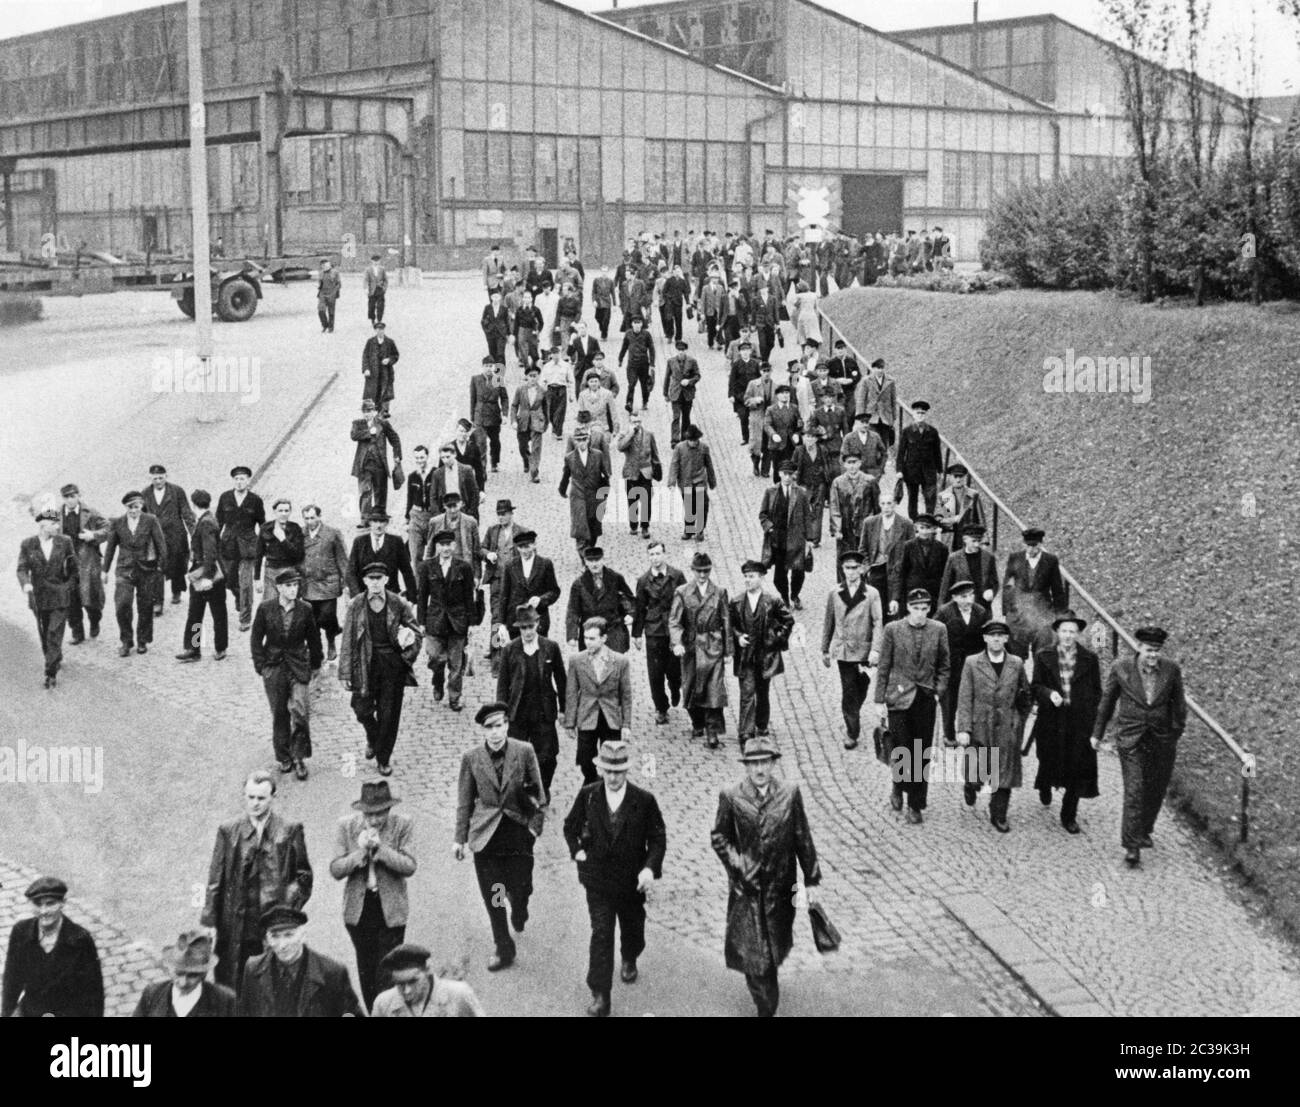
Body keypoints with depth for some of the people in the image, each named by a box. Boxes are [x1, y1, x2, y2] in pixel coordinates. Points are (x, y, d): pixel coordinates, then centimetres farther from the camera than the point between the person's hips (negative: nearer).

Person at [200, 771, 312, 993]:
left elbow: (303, 875, 8)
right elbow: (215, 880, 5)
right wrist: (208, 922, 0)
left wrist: (291, 899, -8)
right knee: (229, 990, 3)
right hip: (235, 925, 1)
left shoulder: (290, 831, 2)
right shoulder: (228, 831, 4)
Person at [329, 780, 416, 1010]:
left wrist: (381, 847, -26)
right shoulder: (347, 825, -6)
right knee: (365, 970, 17)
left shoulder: (403, 825, -10)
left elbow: (409, 867, -15)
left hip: (391, 911, -2)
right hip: (359, 910, 3)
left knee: (388, 972, -3)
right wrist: (360, 851, -23)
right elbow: (335, 870, -7)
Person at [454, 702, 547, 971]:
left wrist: (535, 825, -2)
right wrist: (460, 838, 5)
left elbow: (538, 792, 3)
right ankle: (503, 949, 20)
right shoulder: (471, 758, -2)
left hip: (519, 832, -1)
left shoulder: (524, 752, -4)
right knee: (492, 898, 4)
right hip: (485, 835, 1)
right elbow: (465, 801, 5)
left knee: (520, 888, 3)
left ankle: (519, 912, 41)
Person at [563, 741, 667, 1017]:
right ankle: (600, 995, -3)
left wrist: (651, 867, -21)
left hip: (632, 880, 1)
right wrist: (577, 850, -4)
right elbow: (570, 826, 9)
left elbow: (658, 838, -8)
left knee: (632, 929, 21)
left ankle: (629, 960, 54)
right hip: (597, 880, -1)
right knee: (601, 934, -7)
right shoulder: (588, 795, -8)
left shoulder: (644, 801, -13)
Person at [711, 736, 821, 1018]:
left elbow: (802, 838, 0)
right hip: (747, 886, -2)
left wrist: (811, 878, 2)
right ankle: (767, 1006, 10)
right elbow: (718, 836, 1)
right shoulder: (731, 797, -9)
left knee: (776, 949, 18)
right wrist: (734, 860, -14)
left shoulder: (790, 794, -6)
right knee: (752, 951, -2)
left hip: (780, 886, 2)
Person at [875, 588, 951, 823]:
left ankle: (915, 805, 18)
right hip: (899, 698, -2)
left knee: (921, 755, 5)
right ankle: (898, 787, 29)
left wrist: (939, 692, -1)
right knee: (900, 750, -2)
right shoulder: (893, 630, -4)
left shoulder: (938, 630, 0)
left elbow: (943, 666, 10)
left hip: (926, 698, 2)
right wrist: (880, 701, -1)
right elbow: (883, 667, 0)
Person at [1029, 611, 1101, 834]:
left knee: (1077, 769, -1)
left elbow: (1096, 691, 7)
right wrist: (1049, 694, -18)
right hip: (1051, 721, 0)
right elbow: (1035, 686, 2)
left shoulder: (1090, 659, 2)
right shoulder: (1043, 657, 1)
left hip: (1080, 723, 0)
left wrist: (1090, 714, -2)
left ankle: (1069, 816, 12)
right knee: (1049, 762, 11)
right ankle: (1045, 788, 47)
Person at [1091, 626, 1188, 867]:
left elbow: (1178, 704, 7)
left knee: (1155, 792, 14)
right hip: (1131, 740, -2)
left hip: (1162, 740, 2)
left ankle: (1145, 830, 38)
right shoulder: (1121, 668, -8)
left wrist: (1177, 733, 12)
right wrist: (1097, 733, 12)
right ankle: (1131, 847, -5)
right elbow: (1107, 701, 5)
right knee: (1134, 792, -9)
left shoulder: (1172, 670, -5)